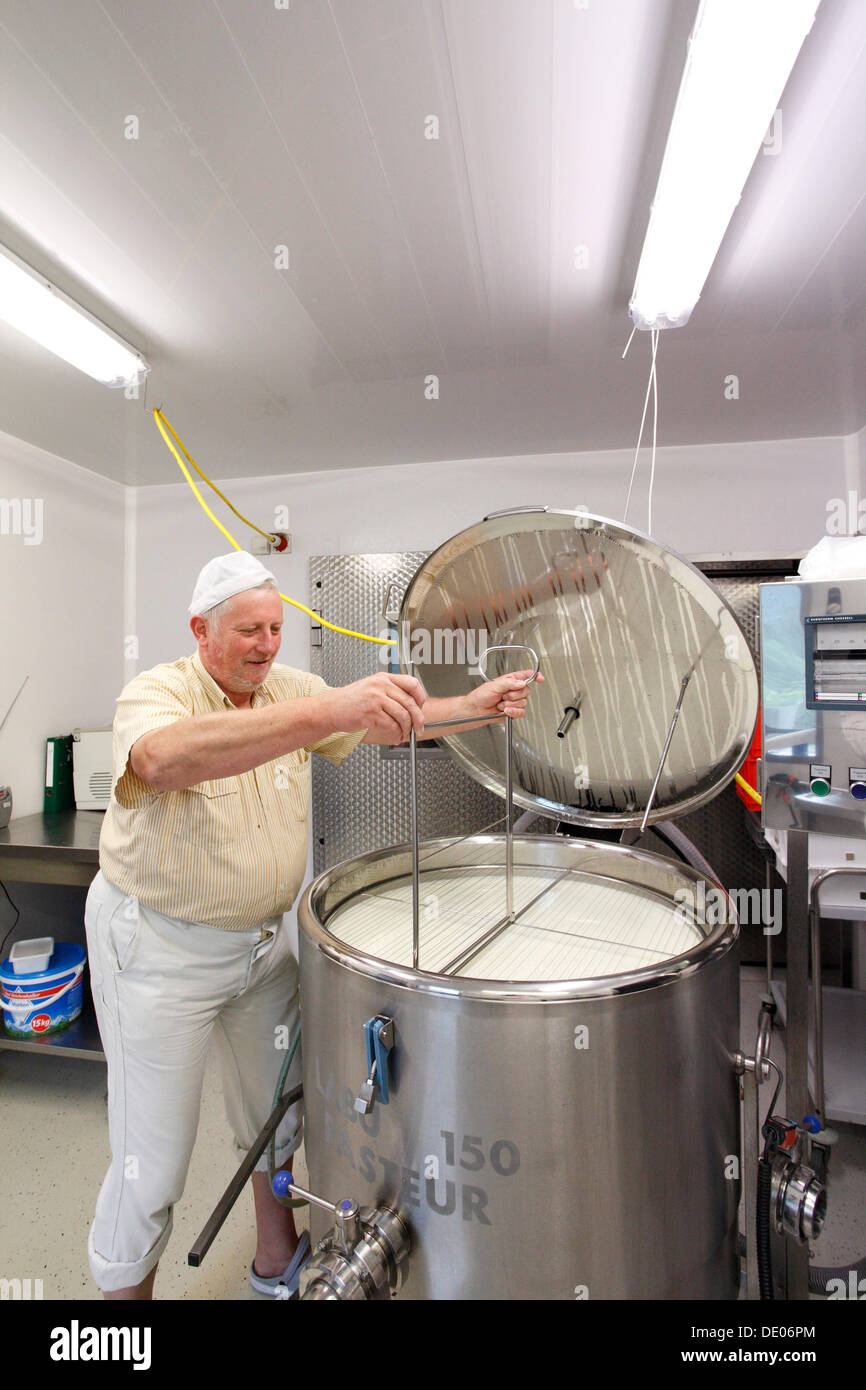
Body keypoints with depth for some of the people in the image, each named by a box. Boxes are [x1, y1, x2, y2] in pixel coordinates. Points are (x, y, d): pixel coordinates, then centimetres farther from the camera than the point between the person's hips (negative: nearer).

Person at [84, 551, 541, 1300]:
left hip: (263, 937, 7)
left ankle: (277, 1259, 48)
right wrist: (330, 708, -57)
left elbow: (382, 721, -1)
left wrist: (470, 706, -17)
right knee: (153, 1158, 7)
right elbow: (168, 758, -45)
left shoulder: (290, 687, -2)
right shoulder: (156, 693, -21)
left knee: (278, 1105, 23)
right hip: (161, 949, -6)